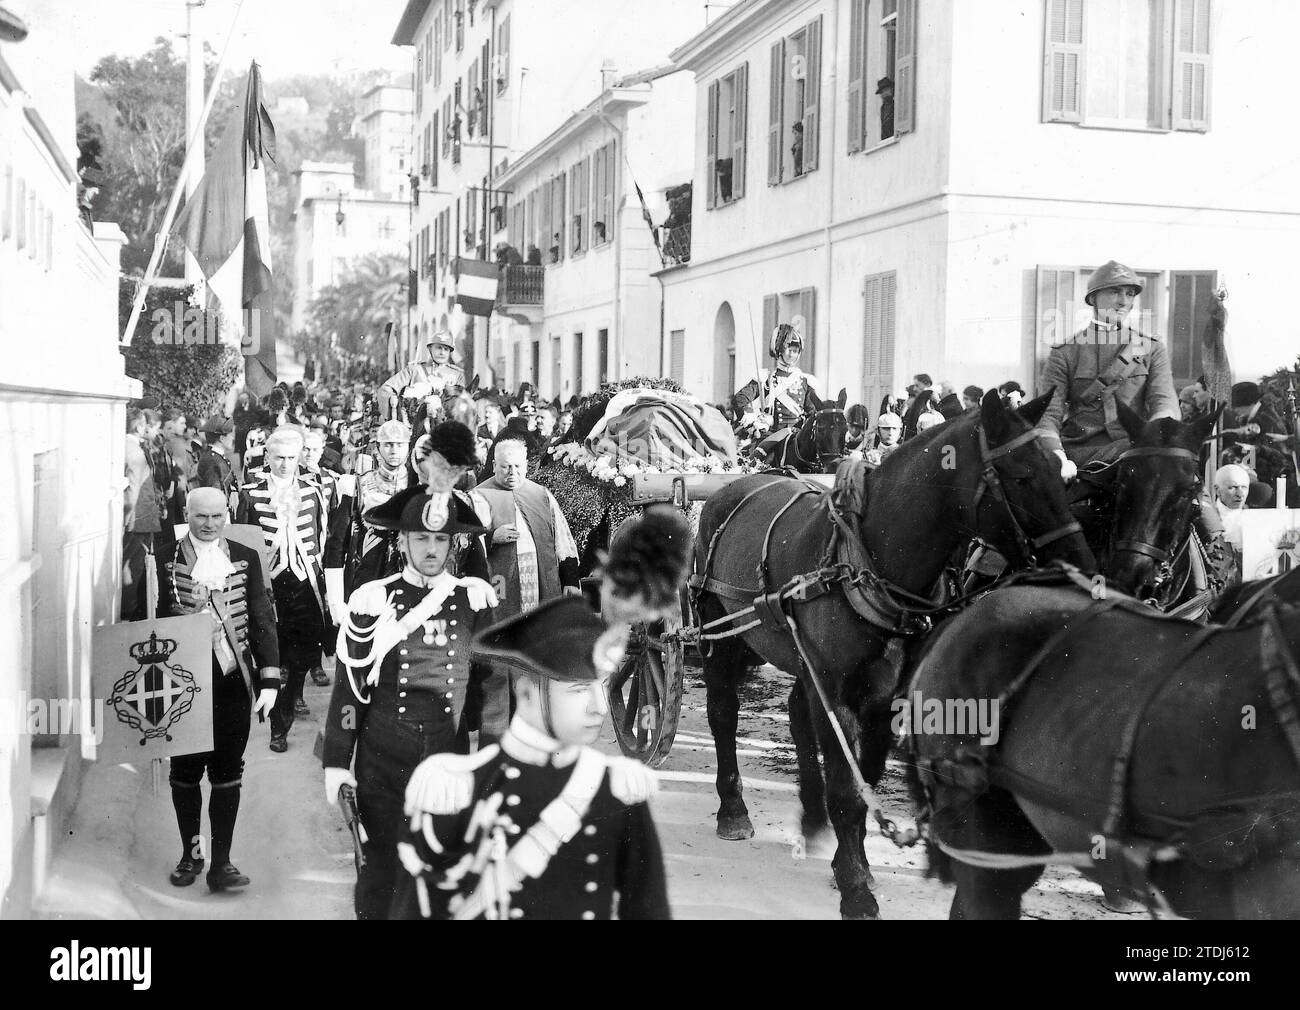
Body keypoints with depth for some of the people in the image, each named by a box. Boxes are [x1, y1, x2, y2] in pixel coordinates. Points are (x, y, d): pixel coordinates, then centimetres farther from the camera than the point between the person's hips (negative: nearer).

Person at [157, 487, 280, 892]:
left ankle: (221, 862, 10)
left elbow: (262, 620, 4)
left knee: (227, 774, 4)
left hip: (233, 680, 1)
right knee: (185, 772, 10)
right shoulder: (166, 562, 0)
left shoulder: (246, 559, 5)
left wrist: (269, 679, -3)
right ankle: (190, 854, 25)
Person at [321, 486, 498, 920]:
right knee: (382, 866, 5)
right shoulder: (372, 600, -2)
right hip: (383, 756, -1)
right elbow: (348, 686, 1)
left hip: (451, 752, 1)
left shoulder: (476, 598, 2)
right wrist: (336, 762, 0)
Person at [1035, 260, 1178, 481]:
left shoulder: (1151, 348, 15)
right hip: (1077, 452, -1)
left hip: (1132, 447, 1)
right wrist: (1057, 458, -21)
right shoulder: (1065, 353, 11)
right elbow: (1048, 414, 1)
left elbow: (1165, 403, 1)